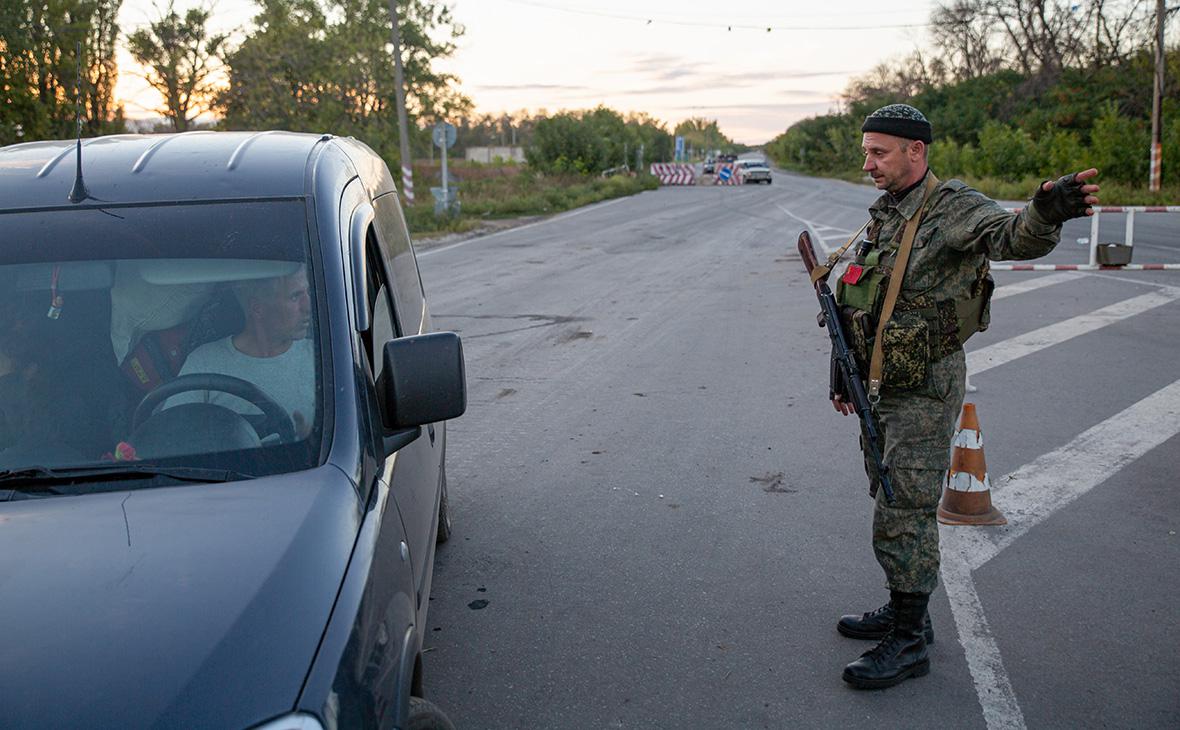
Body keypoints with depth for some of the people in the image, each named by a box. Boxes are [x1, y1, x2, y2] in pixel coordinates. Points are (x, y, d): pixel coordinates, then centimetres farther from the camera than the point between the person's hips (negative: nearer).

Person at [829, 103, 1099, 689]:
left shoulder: (954, 210, -16)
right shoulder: (883, 213, 11)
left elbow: (1014, 236, -38)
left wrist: (1046, 212, -61)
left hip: (925, 392, -8)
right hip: (882, 388, 9)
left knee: (904, 517, -3)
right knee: (891, 505, 18)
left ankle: (909, 643, 11)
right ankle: (902, 611, 34)